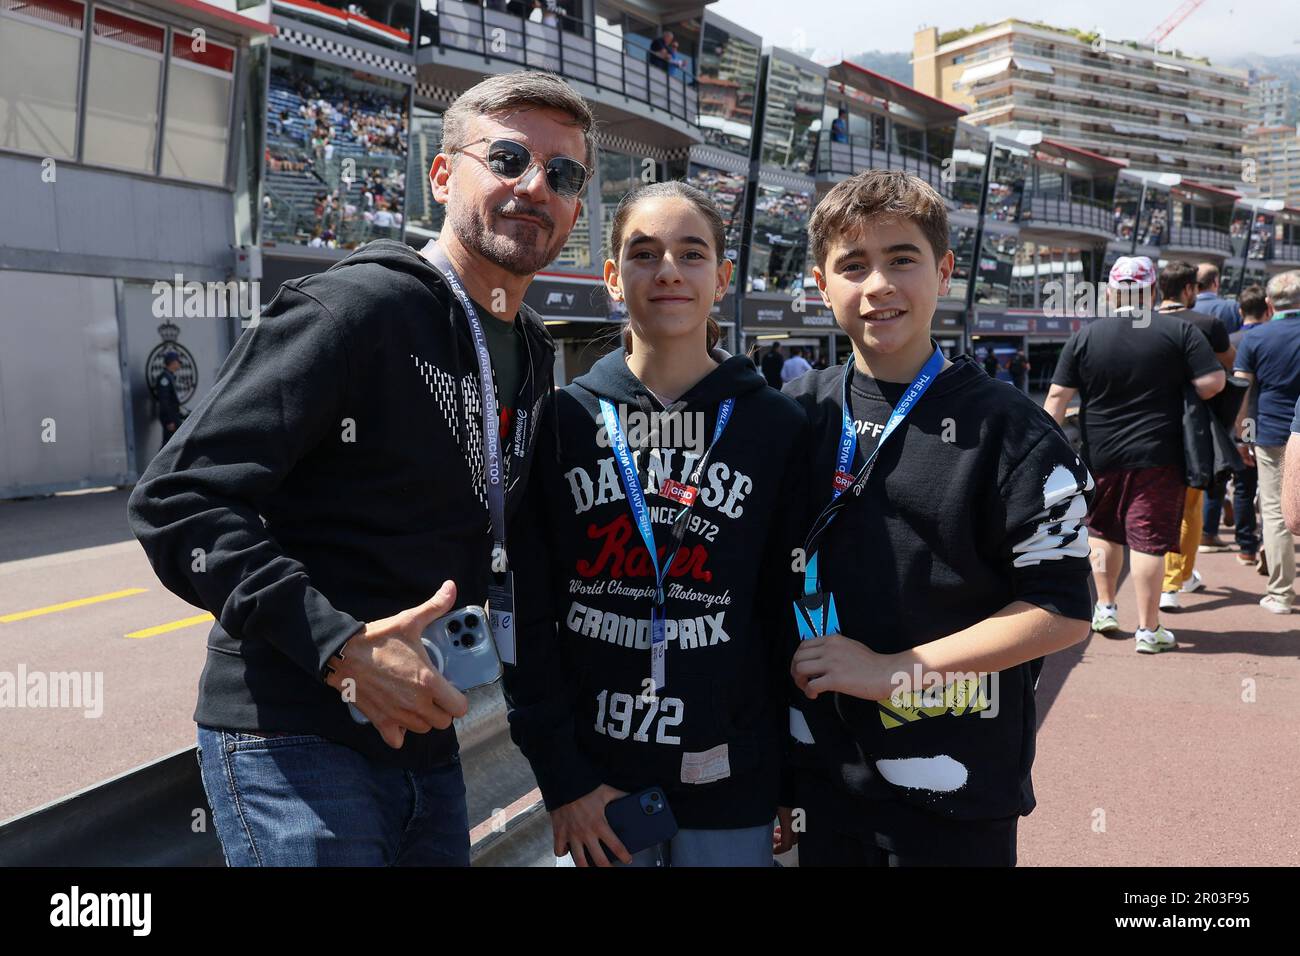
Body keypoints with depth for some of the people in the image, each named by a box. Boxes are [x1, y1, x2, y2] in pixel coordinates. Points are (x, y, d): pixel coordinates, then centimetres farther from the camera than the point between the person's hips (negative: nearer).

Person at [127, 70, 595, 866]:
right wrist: (338, 646, -27)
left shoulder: (534, 352, 10)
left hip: (425, 740, 8)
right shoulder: (355, 308, -14)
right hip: (296, 739, -7)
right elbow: (178, 502, -19)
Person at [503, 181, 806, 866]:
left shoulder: (777, 427, -2)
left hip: (730, 784, 0)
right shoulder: (562, 421, -2)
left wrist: (791, 784, 2)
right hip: (597, 778, 1)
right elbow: (527, 613, -2)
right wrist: (561, 781, -6)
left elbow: (788, 615, 1)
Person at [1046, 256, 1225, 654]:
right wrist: (1174, 396, 9)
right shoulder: (1179, 331, -5)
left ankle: (1105, 607, 28)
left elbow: (1057, 397, -3)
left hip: (1100, 457, 2)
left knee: (1104, 530, 20)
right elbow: (1214, 382, -10)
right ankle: (1148, 629, 6)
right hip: (1159, 457, -2)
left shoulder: (1085, 337, -2)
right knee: (1149, 537, 1)